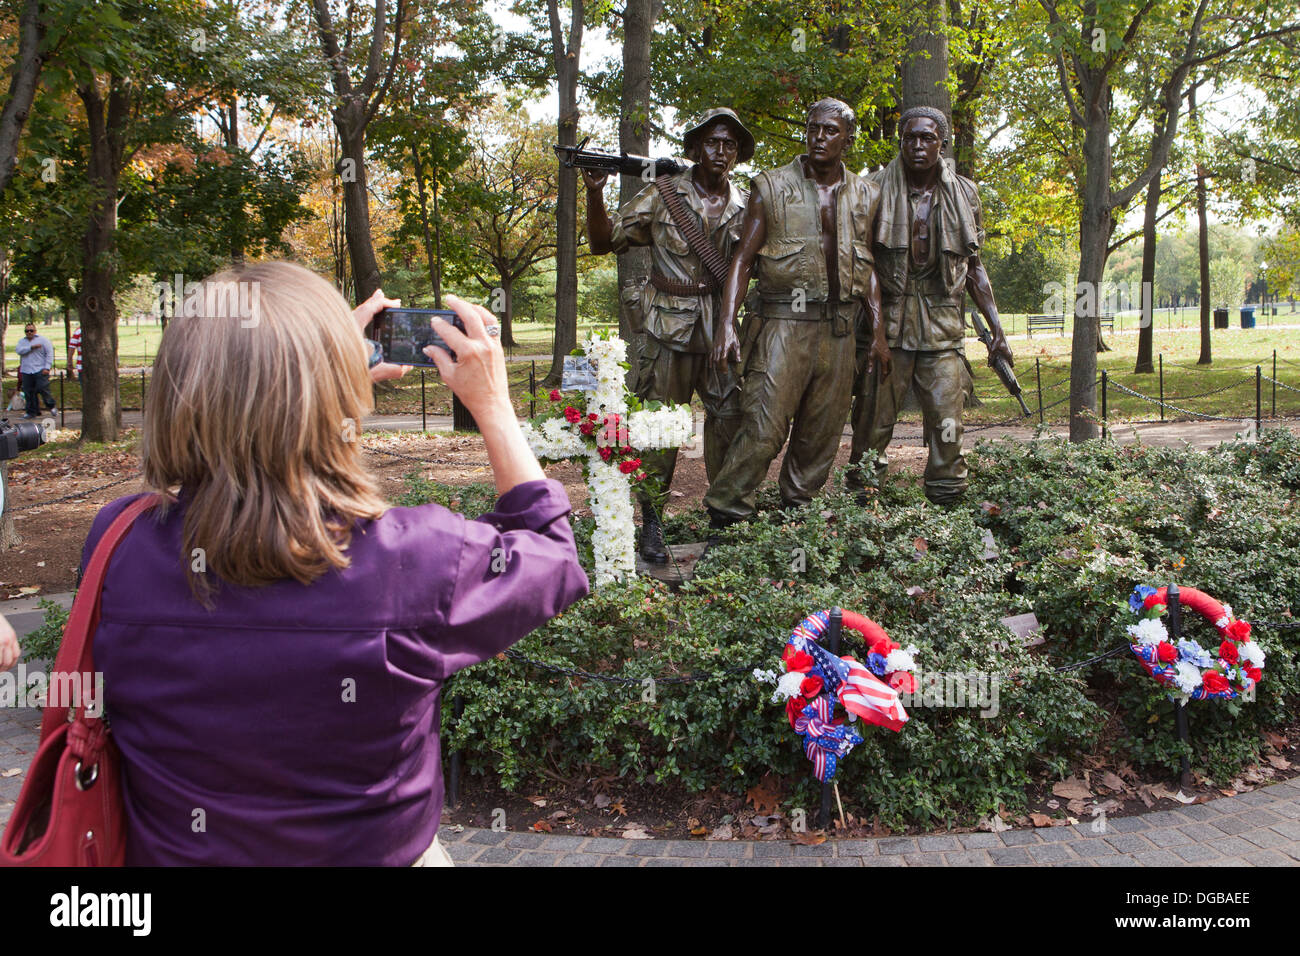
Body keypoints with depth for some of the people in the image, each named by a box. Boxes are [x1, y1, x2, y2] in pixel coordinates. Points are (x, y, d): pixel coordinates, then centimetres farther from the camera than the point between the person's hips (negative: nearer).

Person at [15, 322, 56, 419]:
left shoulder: (43, 340, 4)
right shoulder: (21, 341, 15)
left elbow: (49, 354, -1)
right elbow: (18, 350, -5)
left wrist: (47, 368, -11)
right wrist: (31, 347, -16)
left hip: (40, 370, -4)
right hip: (26, 371, 4)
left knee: (42, 389, -13)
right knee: (29, 393, 3)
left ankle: (52, 406, 7)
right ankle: (32, 412, 10)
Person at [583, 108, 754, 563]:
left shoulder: (745, 205, 10)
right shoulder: (663, 195, 2)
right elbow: (605, 241, 2)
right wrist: (595, 193, -13)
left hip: (724, 325, 3)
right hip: (670, 325, -3)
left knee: (728, 419, 5)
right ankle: (651, 525, 8)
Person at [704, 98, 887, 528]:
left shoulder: (865, 195, 13)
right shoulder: (771, 186, 2)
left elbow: (866, 267, 19)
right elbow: (743, 259, -1)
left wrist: (877, 331, 12)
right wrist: (726, 323, -12)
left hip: (838, 328, 4)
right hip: (784, 324, -4)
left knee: (822, 433, 8)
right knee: (764, 428, -12)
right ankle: (722, 518, -3)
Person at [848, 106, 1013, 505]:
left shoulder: (963, 194, 12)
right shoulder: (876, 188, 3)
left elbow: (974, 267, 17)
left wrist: (996, 329, 11)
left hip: (943, 326, 2)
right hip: (887, 323, -2)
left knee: (947, 427, -1)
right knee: (873, 423, -2)